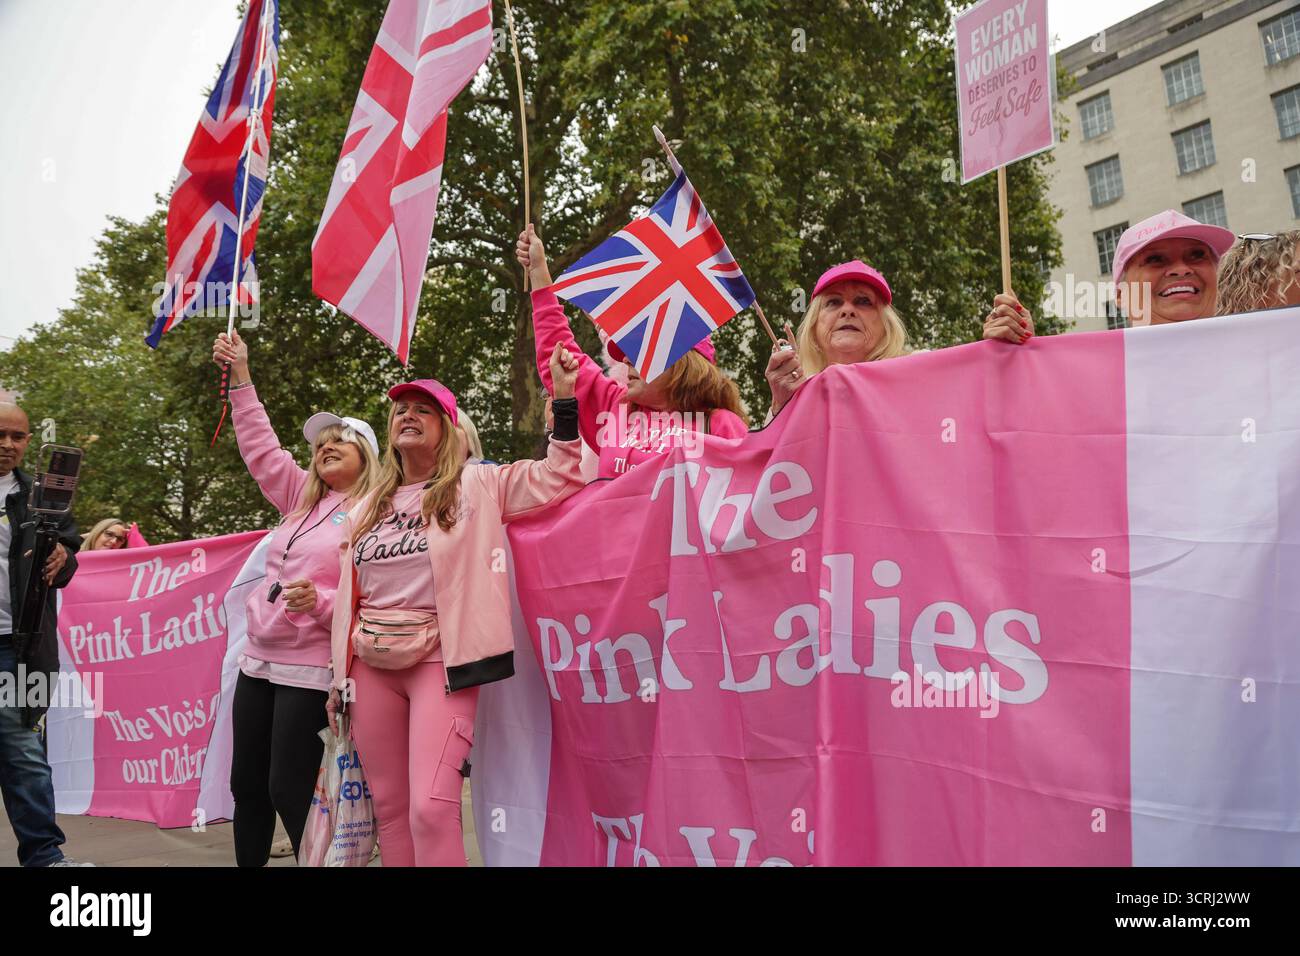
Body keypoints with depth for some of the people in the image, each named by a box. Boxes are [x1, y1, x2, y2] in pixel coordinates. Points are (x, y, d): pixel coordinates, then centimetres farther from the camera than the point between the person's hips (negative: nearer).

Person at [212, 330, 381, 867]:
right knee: (246, 783, 14)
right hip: (258, 661, 8)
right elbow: (261, 447, 15)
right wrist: (240, 375, 10)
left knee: (289, 789, -6)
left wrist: (319, 601, -28)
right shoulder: (304, 498, 13)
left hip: (310, 671, -8)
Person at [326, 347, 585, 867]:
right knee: (389, 809, 10)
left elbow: (557, 479, -5)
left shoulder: (477, 485, 2)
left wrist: (564, 399, -13)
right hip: (372, 667, 6)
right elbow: (347, 596, 18)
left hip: (441, 662, -5)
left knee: (432, 807, -16)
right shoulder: (368, 506, 16)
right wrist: (339, 675, 16)